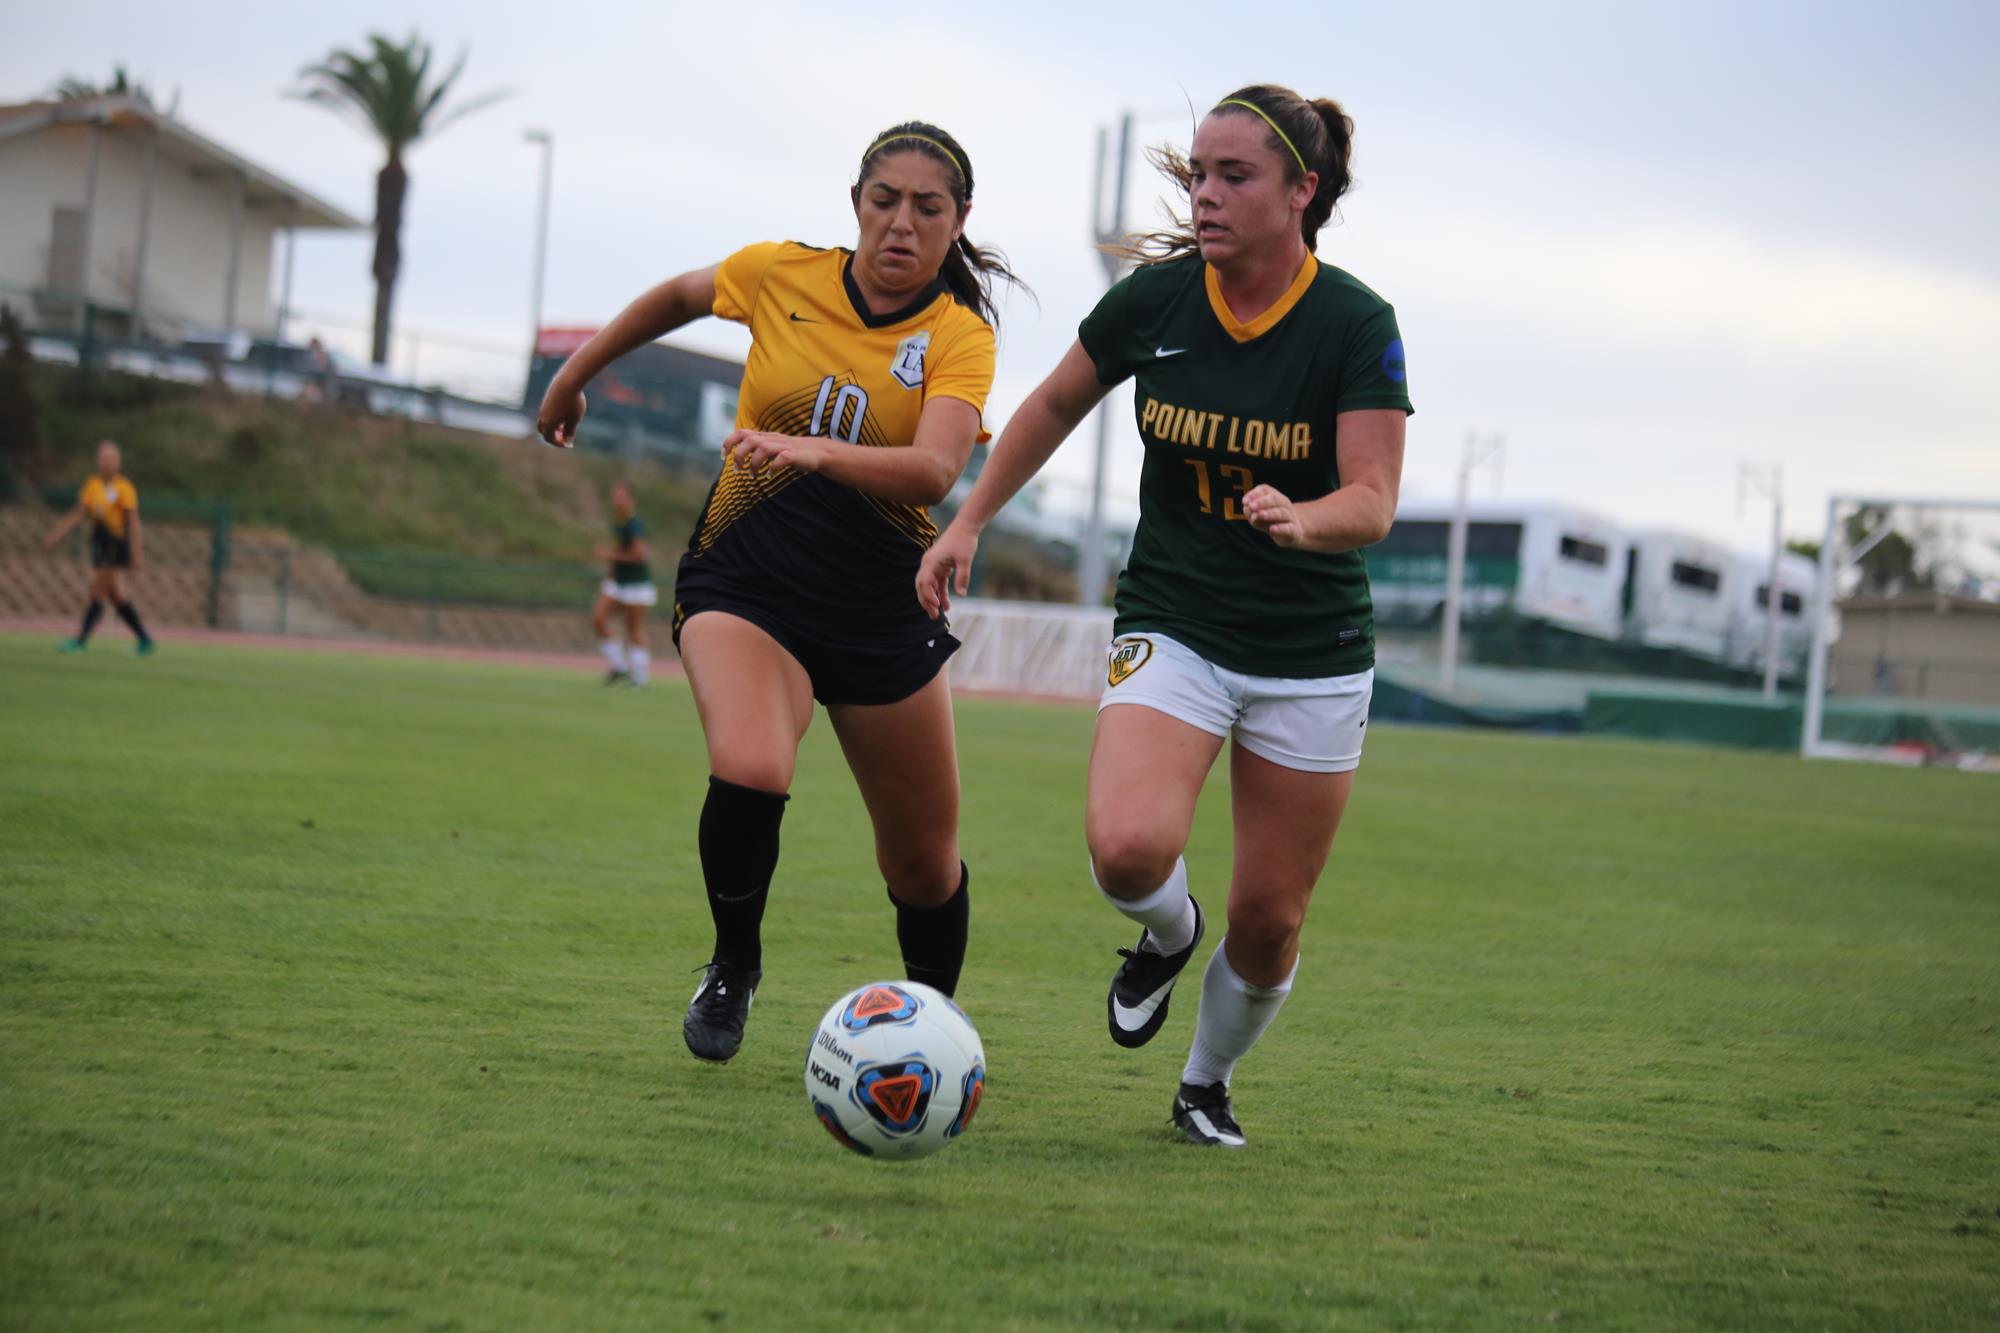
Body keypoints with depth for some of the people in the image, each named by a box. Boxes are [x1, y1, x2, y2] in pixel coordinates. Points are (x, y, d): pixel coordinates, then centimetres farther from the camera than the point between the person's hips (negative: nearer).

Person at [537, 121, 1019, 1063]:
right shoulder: (781, 276, -4)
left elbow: (934, 472, -27)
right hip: (743, 585, 0)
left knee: (923, 859, 7)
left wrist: (815, 452, -43)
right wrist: (574, 376, 26)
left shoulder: (960, 335, -9)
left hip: (882, 612, 0)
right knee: (748, 772, -28)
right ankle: (734, 965, 0)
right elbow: (678, 295, 18)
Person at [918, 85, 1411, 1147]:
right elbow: (1057, 403, 12)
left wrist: (1300, 520, -39)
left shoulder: (1355, 324, -13)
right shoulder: (1153, 298, -6)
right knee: (1127, 847, -27)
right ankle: (1168, 934, 10)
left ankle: (1207, 1082, 34)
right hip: (1171, 630, 1)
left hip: (1312, 658, -1)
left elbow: (1372, 501, -18)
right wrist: (967, 524, 11)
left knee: (1269, 924, 3)